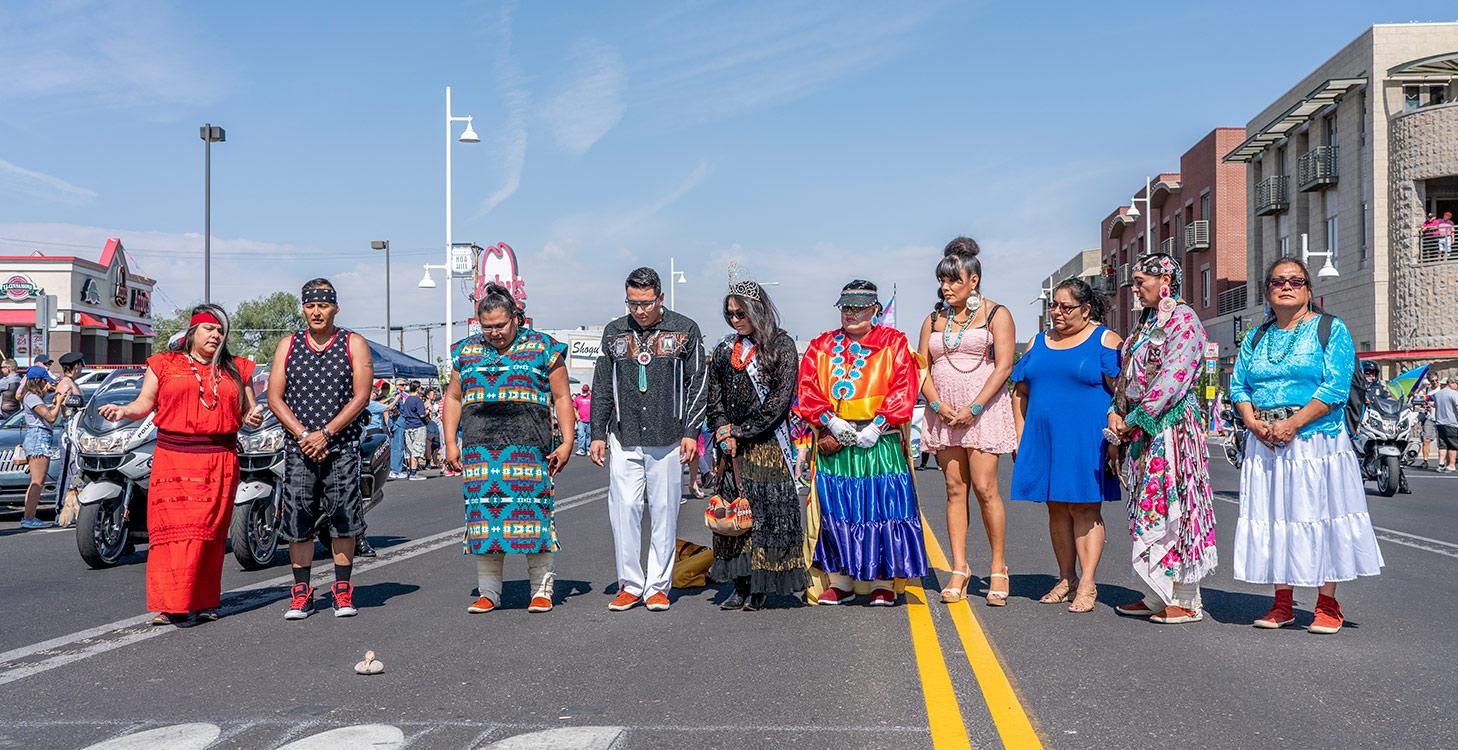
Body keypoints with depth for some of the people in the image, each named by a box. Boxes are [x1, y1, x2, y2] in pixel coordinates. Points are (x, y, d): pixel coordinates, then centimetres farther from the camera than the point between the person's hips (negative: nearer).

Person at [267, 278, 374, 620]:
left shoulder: (354, 344, 4)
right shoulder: (288, 346, 11)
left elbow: (361, 397, -4)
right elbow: (275, 398, 5)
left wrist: (325, 434, -12)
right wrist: (303, 434, -8)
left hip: (342, 447, -2)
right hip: (298, 448, 2)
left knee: (342, 520, 0)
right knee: (297, 522, 1)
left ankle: (343, 591, 9)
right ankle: (301, 593, 10)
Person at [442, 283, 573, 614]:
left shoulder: (542, 347, 6)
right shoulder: (466, 351, 16)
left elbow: (562, 397, 5)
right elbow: (453, 399, 18)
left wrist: (566, 442, -4)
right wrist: (451, 444, 8)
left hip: (529, 446, -3)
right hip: (479, 447, 3)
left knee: (531, 511, -6)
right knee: (483, 512, 2)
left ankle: (542, 590, 4)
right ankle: (488, 593, 11)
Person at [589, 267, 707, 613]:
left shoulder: (685, 330, 3)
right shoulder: (614, 333, 10)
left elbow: (697, 385, 3)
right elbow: (602, 387, 14)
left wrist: (691, 433, -4)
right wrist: (598, 435, 9)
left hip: (668, 440, -2)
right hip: (624, 439, 2)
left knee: (664, 513, 3)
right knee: (623, 511, -1)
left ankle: (658, 585, 12)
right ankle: (630, 584, 8)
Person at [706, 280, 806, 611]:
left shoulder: (781, 346, -2)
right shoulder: (724, 350, 13)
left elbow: (779, 400, -9)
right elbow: (715, 398, 13)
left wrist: (741, 431, -9)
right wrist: (725, 434, -3)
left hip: (769, 444, -5)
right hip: (733, 447, 5)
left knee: (768, 510, -4)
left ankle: (762, 587, 4)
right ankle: (741, 586, 9)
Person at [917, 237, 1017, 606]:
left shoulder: (996, 314, 2)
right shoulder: (934, 319, 15)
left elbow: (1004, 365, -7)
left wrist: (973, 408, -14)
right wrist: (937, 403, -7)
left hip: (983, 408, -4)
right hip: (943, 411, 4)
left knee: (984, 488, -10)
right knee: (954, 489, 3)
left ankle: (998, 568, 2)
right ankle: (959, 569, 7)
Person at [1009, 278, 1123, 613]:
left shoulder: (1105, 341, -1)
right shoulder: (1038, 343, 15)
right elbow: (1021, 393, 17)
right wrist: (1020, 437, 9)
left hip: (1087, 441, -5)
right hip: (1044, 440, 5)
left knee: (1085, 509, -6)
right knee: (1057, 509, 9)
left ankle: (1087, 585, -4)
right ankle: (1066, 579, 17)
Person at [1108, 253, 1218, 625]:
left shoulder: (1184, 321, -9)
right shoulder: (1147, 322, 20)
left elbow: (1173, 378, -18)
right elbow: (1127, 375, 21)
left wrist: (1135, 419, -16)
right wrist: (1116, 412, 4)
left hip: (1171, 426, -9)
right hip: (1141, 431, 9)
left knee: (1172, 509, -8)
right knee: (1146, 509, 10)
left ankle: (1186, 601, -2)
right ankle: (1157, 595, 16)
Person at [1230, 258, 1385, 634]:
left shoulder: (1331, 330, 0)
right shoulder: (1257, 338, 15)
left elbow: (1336, 387, -10)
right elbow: (1238, 384, 10)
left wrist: (1293, 423, -17)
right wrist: (1253, 422, -8)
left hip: (1316, 440, -4)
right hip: (1265, 444, 5)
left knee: (1319, 516, -3)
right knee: (1273, 518, 5)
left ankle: (1327, 606, 5)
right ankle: (1282, 604, 13)